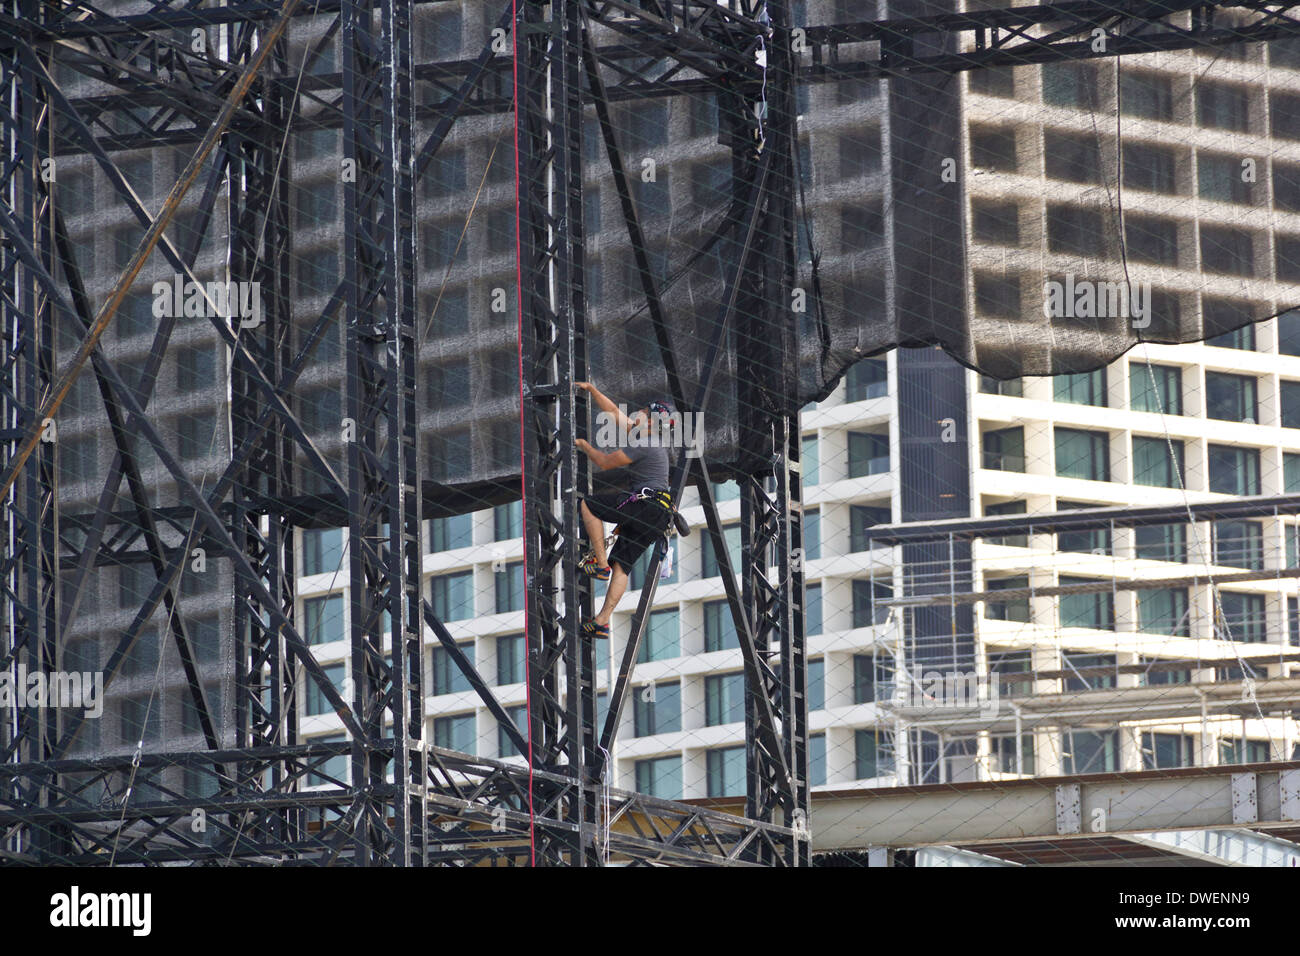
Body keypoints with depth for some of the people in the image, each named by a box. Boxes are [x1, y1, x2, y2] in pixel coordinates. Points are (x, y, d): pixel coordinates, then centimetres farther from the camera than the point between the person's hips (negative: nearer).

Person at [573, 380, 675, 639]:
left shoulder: (642, 445, -10)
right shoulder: (648, 438, 18)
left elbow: (604, 462, -8)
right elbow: (614, 413, 27)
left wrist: (584, 445, 9)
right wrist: (592, 390, 29)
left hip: (646, 505, -10)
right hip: (659, 517, 10)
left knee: (588, 505, -4)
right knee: (621, 564, 7)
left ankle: (599, 562, -6)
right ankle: (603, 621, 3)